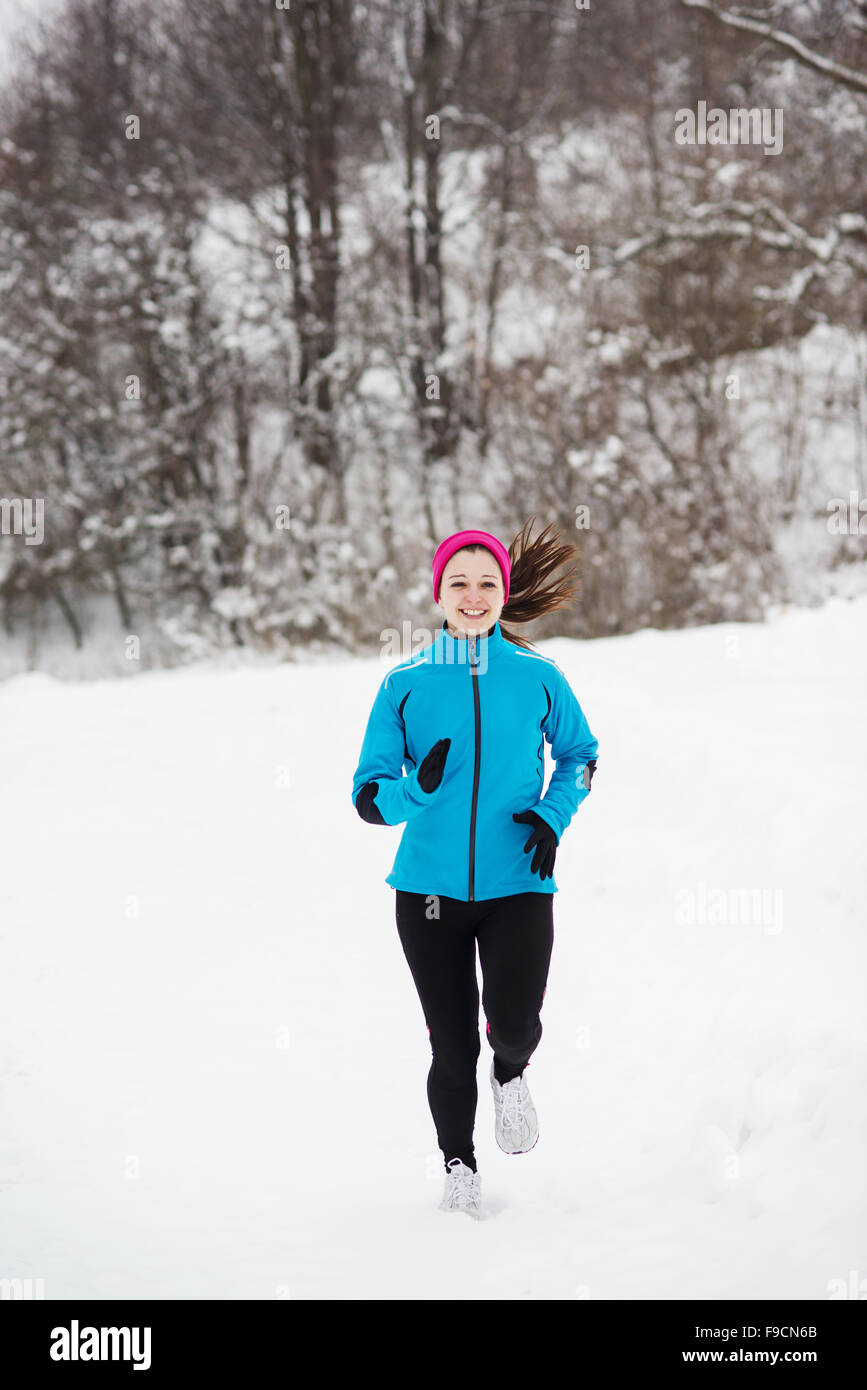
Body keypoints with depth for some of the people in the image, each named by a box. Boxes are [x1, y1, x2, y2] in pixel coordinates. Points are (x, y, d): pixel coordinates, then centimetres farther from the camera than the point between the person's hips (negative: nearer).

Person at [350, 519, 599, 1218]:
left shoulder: (537, 676, 2)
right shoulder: (405, 683, 1)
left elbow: (580, 756, 17)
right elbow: (369, 794, 3)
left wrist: (552, 817, -2)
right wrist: (419, 788, -18)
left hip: (517, 883, -1)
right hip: (429, 886, 1)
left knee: (514, 1022, -19)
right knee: (452, 1046, 4)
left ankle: (511, 1074, 19)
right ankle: (459, 1168, 27)